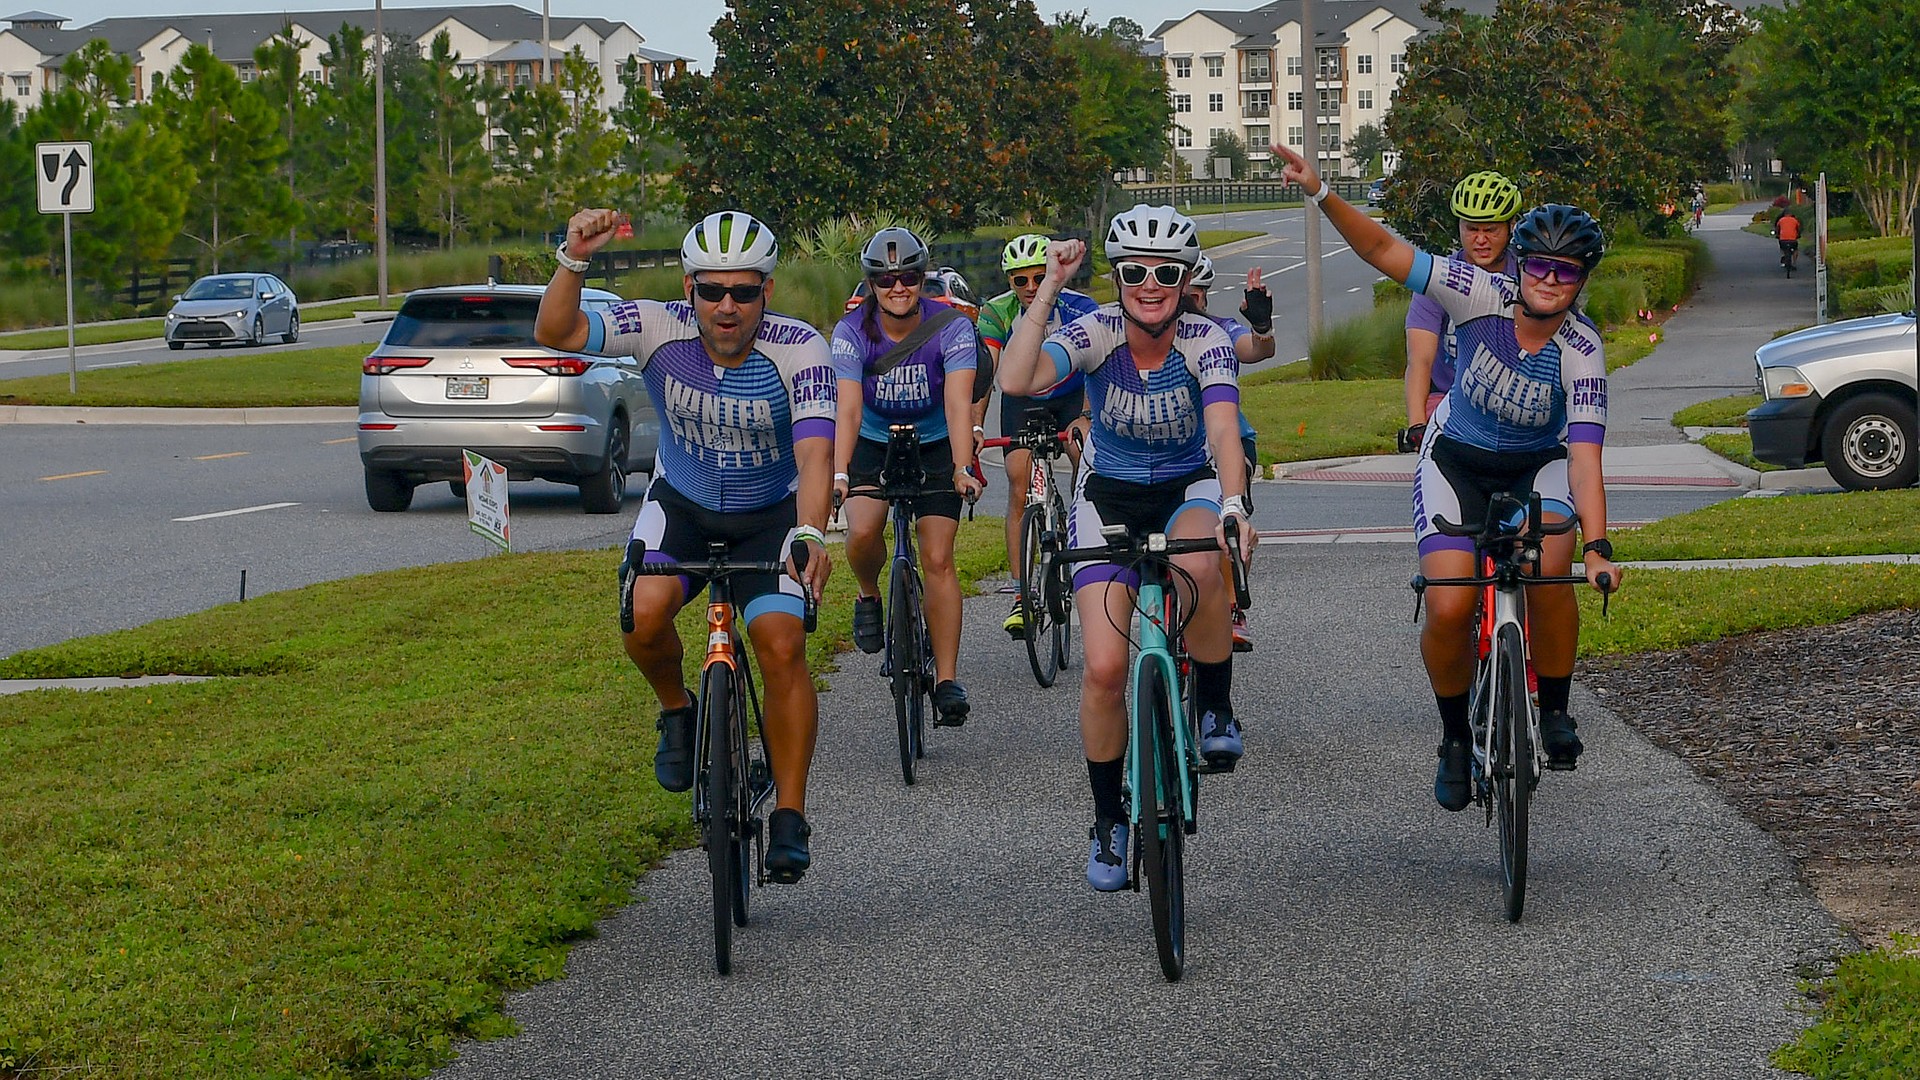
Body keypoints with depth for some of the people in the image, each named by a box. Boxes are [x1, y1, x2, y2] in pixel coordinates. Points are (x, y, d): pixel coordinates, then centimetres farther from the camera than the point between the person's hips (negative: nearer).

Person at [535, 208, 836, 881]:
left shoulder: (799, 350, -26)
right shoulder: (661, 329, -21)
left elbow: (815, 451, -37)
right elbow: (554, 333, -30)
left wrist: (810, 533, -54)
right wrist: (575, 261, -47)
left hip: (771, 514, -1)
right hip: (682, 504, 1)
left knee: (782, 644, -20)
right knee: (644, 614, -26)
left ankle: (790, 818, -7)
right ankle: (678, 711, 7)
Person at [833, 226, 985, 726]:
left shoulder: (951, 327, -21)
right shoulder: (852, 332, -20)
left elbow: (958, 403, -30)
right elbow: (848, 408, -29)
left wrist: (962, 468, -44)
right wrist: (839, 473, -44)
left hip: (934, 446, -1)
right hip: (874, 445, 1)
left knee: (938, 559, -11)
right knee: (861, 532, -25)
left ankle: (948, 680, -7)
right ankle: (869, 596, 9)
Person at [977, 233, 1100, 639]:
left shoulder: (1080, 309, -25)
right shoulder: (997, 313, -21)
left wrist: (1086, 418, -47)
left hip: (1074, 397, -1)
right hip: (1022, 401, 1)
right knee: (1020, 488, -11)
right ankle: (1022, 596, -10)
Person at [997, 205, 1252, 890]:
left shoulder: (1206, 343, -20)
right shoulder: (1097, 332, -19)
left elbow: (1223, 430, -35)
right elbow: (1015, 380, -36)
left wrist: (1232, 506, -52)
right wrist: (1048, 291, -36)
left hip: (1188, 488, -1)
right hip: (1109, 497, 1)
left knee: (1201, 571, -38)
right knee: (1103, 668, -11)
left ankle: (1215, 710, -12)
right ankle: (1108, 822, 10)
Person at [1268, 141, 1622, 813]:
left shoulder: (1581, 353, -24)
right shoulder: (1485, 296, -21)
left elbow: (1585, 457, -31)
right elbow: (1384, 251, -22)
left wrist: (1597, 547, -43)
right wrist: (1321, 195, -35)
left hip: (1539, 466, 0)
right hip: (1456, 460, 1)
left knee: (1549, 572, -30)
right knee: (1449, 607, -19)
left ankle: (1555, 711, -5)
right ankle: (1456, 737, 8)